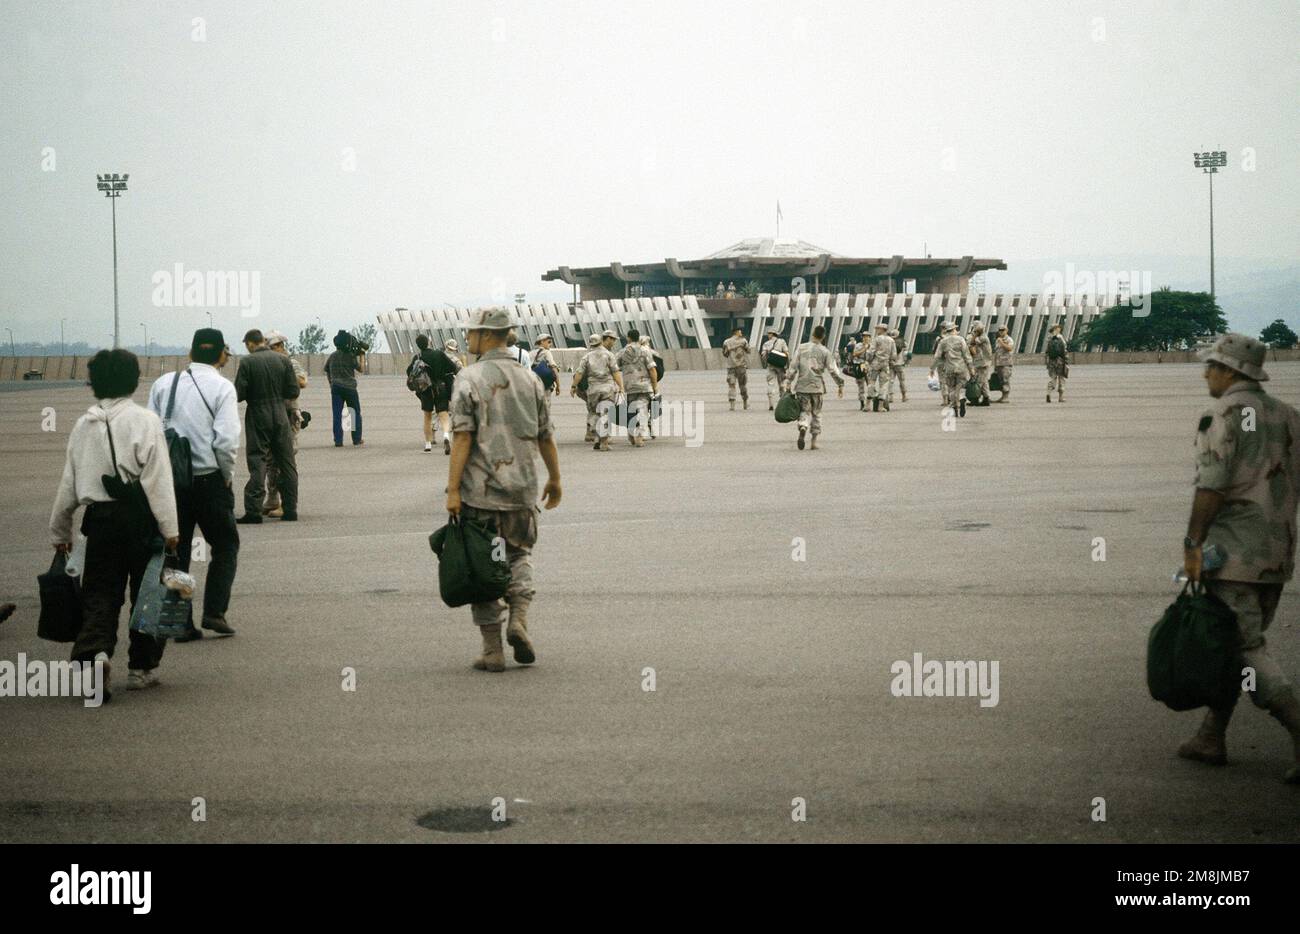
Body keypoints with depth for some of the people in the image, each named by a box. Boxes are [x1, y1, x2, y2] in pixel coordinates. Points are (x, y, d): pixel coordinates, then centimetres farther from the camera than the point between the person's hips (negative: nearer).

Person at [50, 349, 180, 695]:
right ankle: (142, 667, 15)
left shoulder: (84, 424, 7)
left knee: (98, 592, 8)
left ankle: (93, 650, -17)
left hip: (99, 517, 3)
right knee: (146, 591, 10)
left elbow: (68, 482, 11)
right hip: (139, 517, -3)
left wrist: (59, 531, 20)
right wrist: (169, 528, -10)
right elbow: (159, 479, -11)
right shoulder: (145, 421, -6)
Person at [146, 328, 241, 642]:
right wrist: (228, 477, -1)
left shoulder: (163, 384, 5)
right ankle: (214, 612, 1)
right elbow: (226, 441, -16)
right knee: (225, 546, 12)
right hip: (209, 479, -4)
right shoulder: (222, 387, -8)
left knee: (176, 551, 11)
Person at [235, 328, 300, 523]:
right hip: (280, 417, 3)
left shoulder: (247, 362, -9)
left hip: (258, 418, -3)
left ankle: (253, 511, -5)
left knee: (257, 464, 0)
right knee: (287, 464, 10)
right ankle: (290, 510, 11)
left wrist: (254, 393, 11)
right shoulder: (283, 360, 1)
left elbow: (239, 394, -10)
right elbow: (293, 391, 1)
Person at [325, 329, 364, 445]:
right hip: (350, 387, -3)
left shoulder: (331, 357, 7)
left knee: (337, 415, 2)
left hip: (336, 388, 3)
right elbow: (360, 368, 0)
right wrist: (362, 356, 8)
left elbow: (327, 372, 15)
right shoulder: (350, 356, -7)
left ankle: (338, 441, -4)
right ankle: (357, 439, 8)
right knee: (356, 413, 9)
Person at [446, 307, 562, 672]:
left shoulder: (470, 379, -7)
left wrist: (453, 489, -13)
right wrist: (554, 479, 24)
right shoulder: (530, 379, 7)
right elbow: (545, 437, 11)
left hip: (480, 490, -4)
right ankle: (518, 618, -2)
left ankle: (493, 651, 5)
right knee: (519, 553, 21)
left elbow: (462, 437, -14)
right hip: (522, 490, 4)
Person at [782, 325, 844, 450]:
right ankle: (814, 441, 10)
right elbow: (834, 370, -2)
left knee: (804, 411, 6)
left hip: (802, 386, 1)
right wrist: (841, 385, 5)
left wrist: (788, 381, 3)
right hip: (817, 387, 0)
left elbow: (793, 366, -2)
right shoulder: (825, 352, -2)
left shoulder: (801, 348, 1)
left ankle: (803, 428, -25)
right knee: (816, 413, 11)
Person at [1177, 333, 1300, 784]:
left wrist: (1192, 543, -13)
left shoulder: (1223, 415, -11)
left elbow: (1211, 486, -18)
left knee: (1246, 646, -7)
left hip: (1233, 549, -8)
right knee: (1238, 641, 15)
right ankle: (1211, 737, 21)